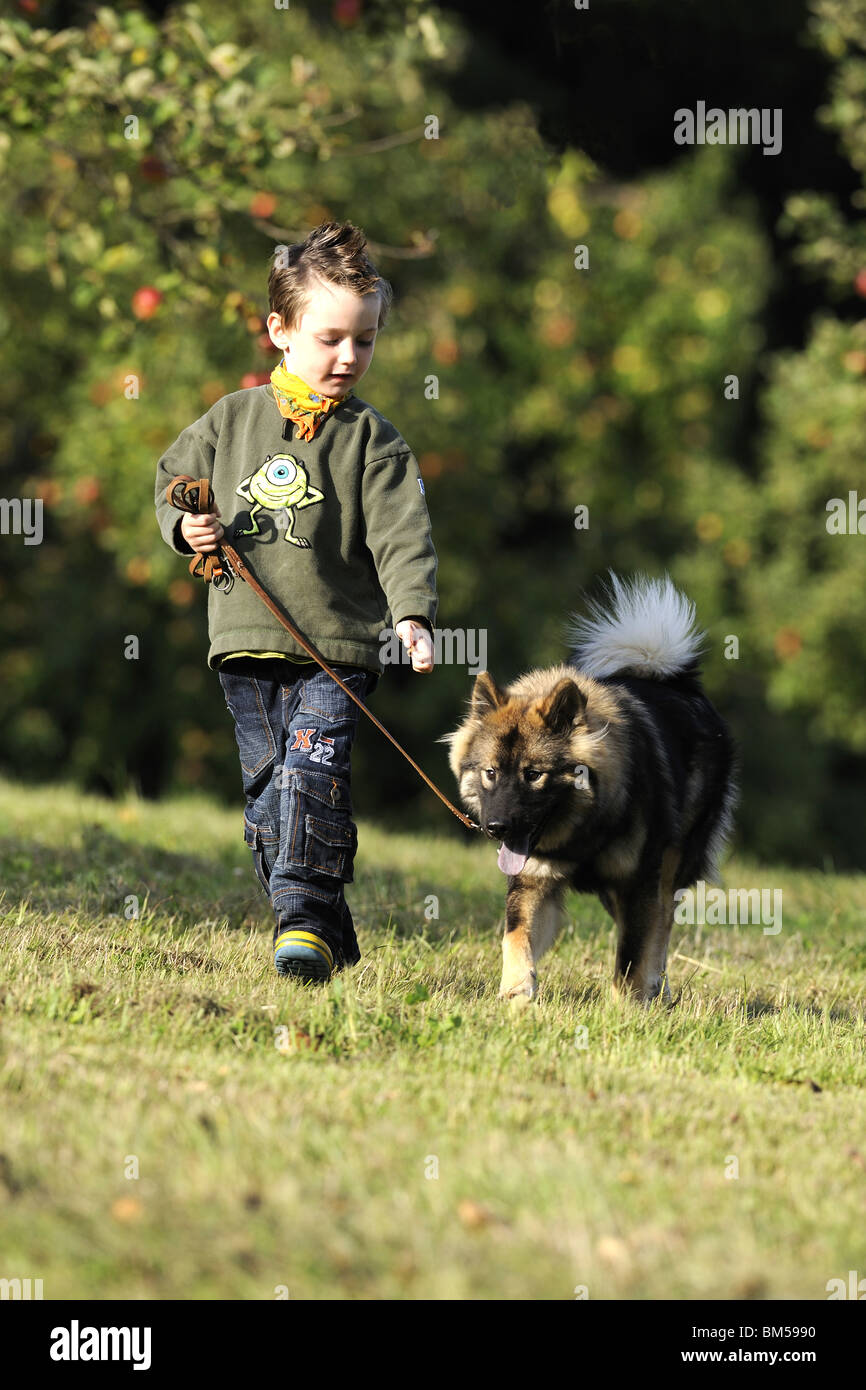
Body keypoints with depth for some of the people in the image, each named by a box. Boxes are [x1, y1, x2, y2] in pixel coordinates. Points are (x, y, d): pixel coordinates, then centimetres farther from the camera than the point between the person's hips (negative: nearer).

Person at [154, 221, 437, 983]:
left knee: (313, 774, -18)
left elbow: (401, 533, -7)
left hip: (337, 645, -3)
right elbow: (174, 478, 19)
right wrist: (186, 526, -3)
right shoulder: (233, 420, 8)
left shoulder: (372, 439, 1)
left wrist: (412, 612, -21)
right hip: (247, 641, 3)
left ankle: (306, 915, -17)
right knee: (269, 790, 5)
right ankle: (329, 936, 13)